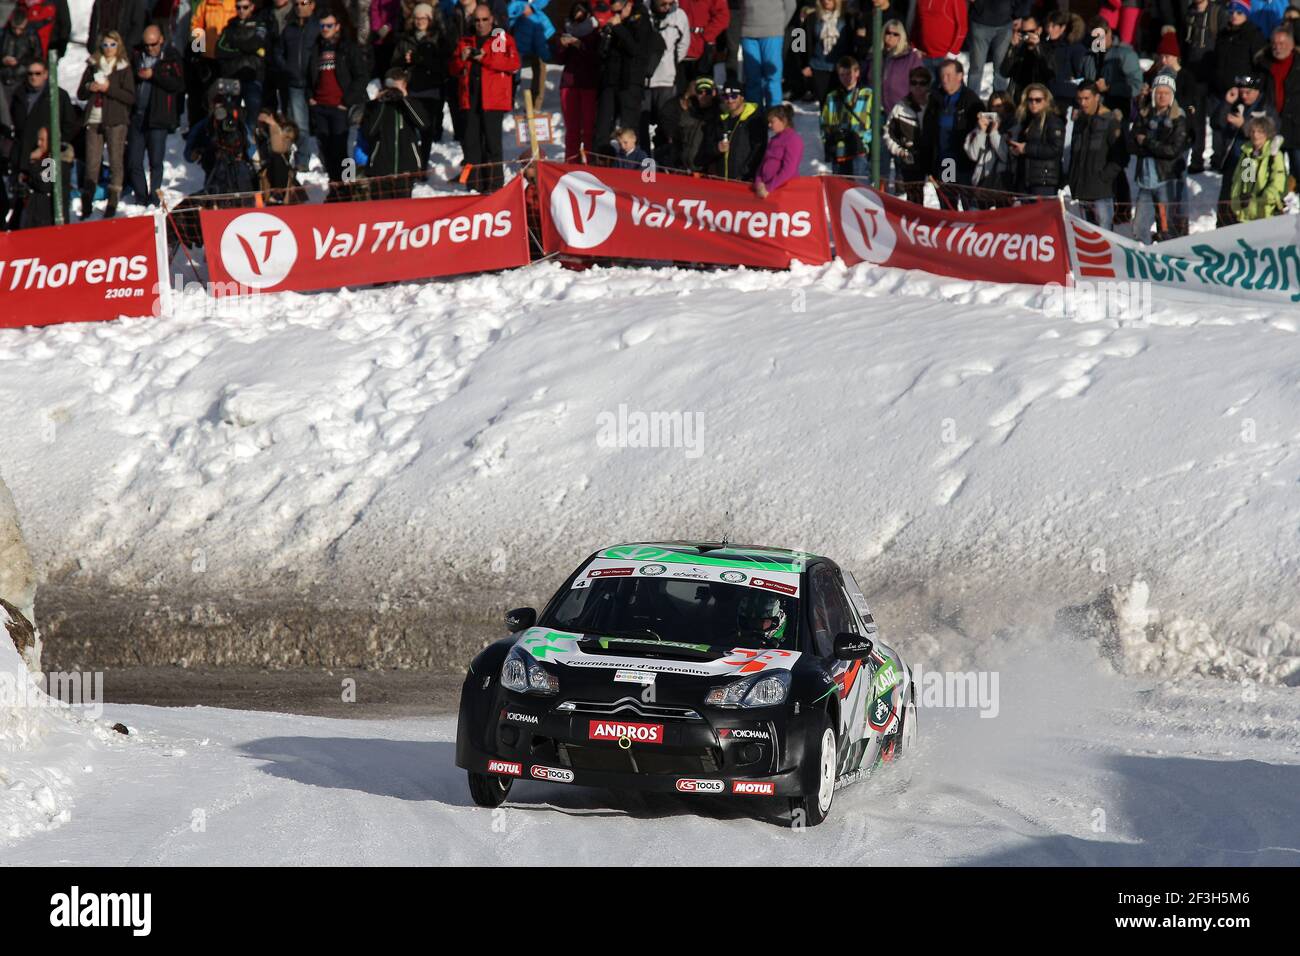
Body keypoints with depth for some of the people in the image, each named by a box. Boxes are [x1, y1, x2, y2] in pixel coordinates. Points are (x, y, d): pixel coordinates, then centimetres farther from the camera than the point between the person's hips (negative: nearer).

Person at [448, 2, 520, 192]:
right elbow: (454, 69, 16)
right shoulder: (465, 41, 17)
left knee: (492, 141, -6)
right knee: (471, 141, 3)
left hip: (493, 100, -4)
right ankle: (473, 183, 7)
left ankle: (494, 184, -4)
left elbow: (514, 63, -9)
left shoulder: (504, 39, 5)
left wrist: (485, 57, -14)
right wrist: (462, 58, -6)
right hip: (470, 99, 4)